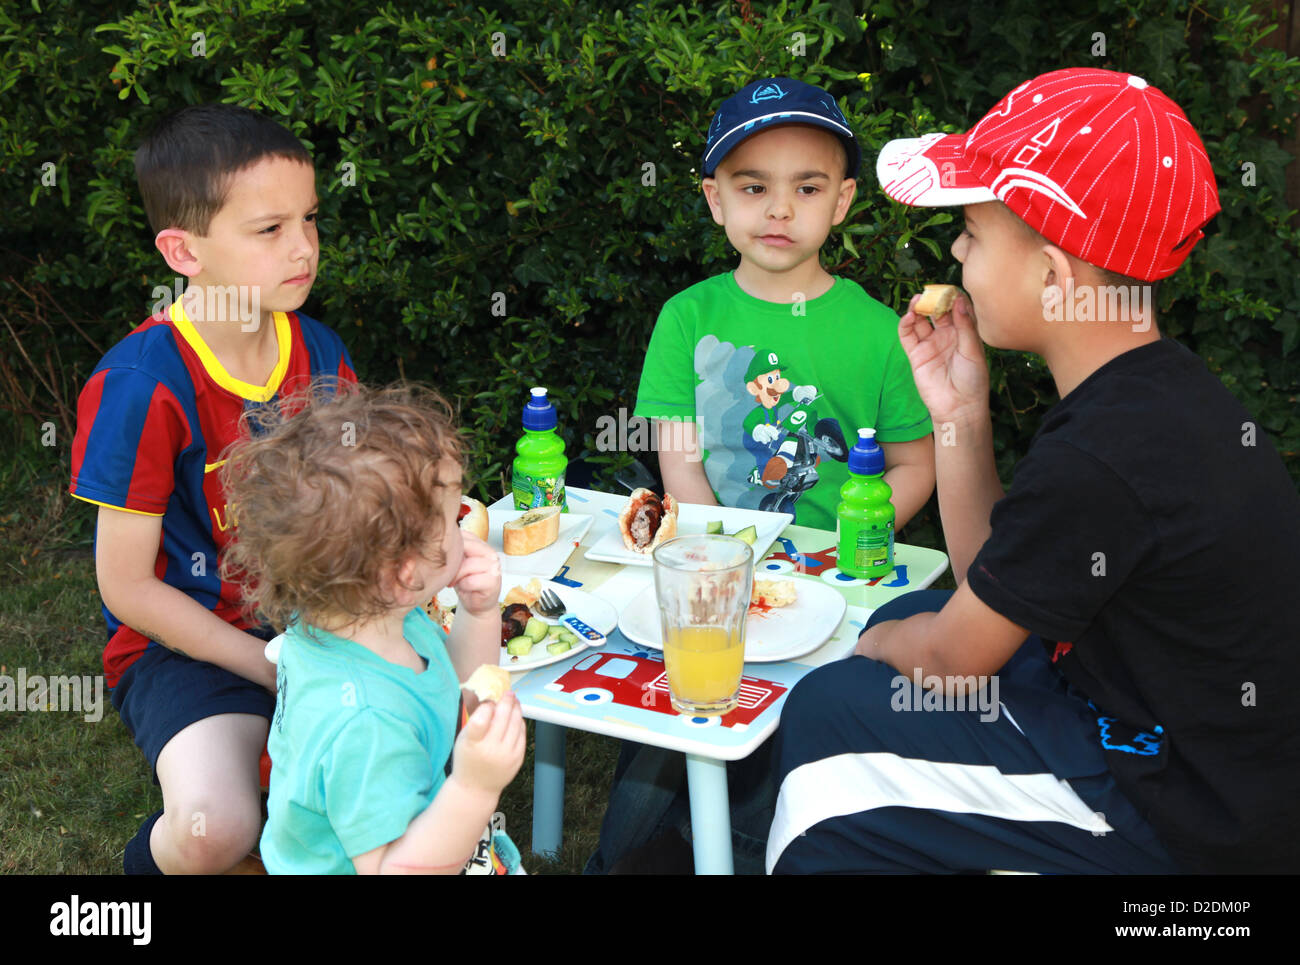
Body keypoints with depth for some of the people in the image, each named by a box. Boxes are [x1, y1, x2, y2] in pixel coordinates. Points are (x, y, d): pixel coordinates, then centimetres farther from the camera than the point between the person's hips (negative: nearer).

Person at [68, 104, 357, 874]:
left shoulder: (320, 354, -2)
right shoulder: (140, 386, -19)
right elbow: (128, 587, -14)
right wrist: (274, 668, -17)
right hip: (185, 639, -5)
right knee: (217, 833, -29)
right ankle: (155, 854, 9)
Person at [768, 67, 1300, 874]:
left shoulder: (1095, 461, -29)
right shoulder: (1160, 390, 1)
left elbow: (951, 661, -15)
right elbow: (988, 590, 6)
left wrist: (879, 643, 7)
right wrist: (960, 413, -3)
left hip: (1183, 828, -9)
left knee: (827, 709, -6)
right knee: (906, 617, 16)